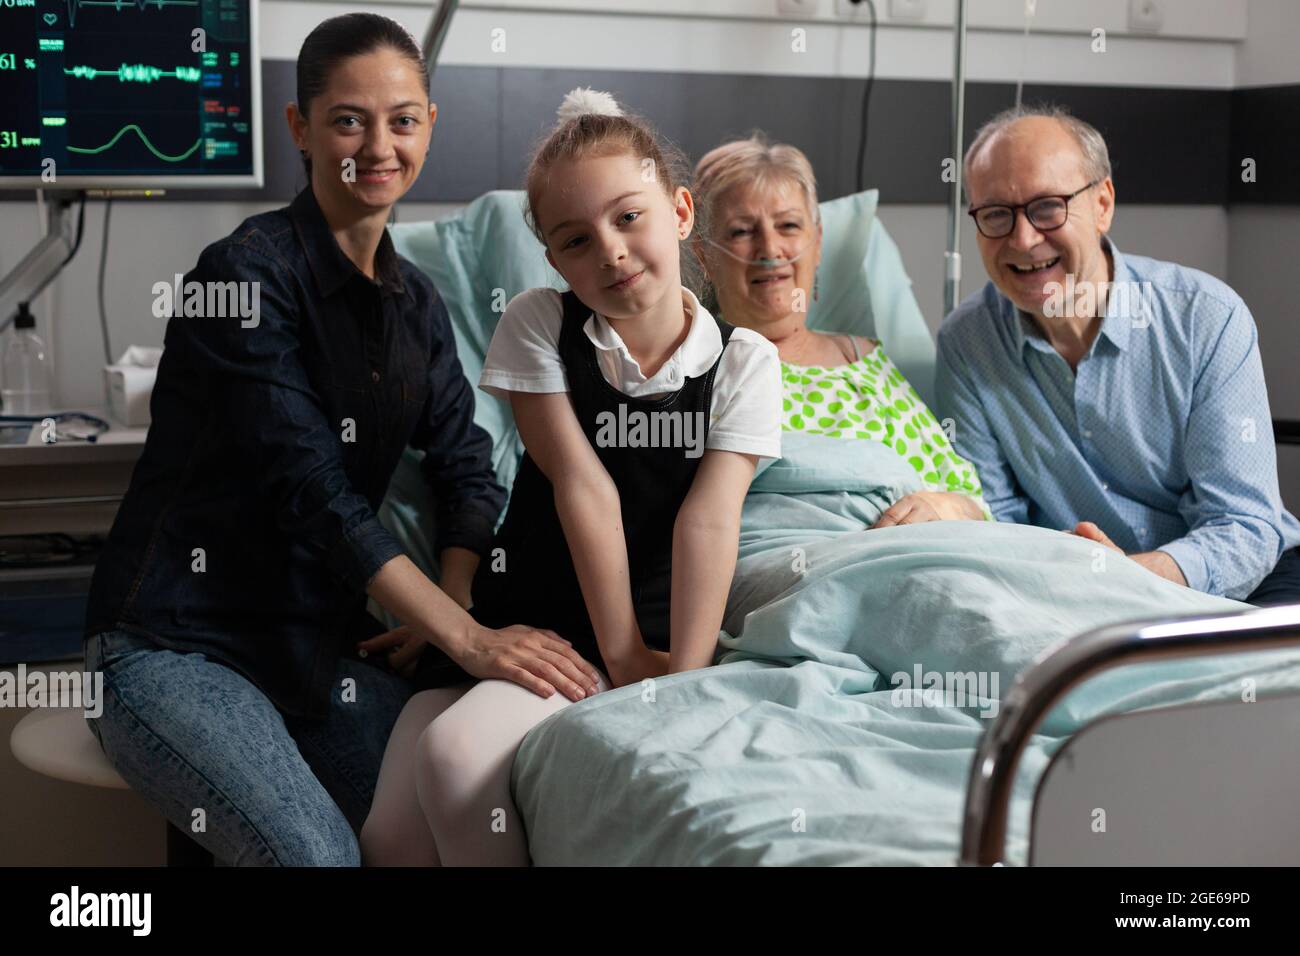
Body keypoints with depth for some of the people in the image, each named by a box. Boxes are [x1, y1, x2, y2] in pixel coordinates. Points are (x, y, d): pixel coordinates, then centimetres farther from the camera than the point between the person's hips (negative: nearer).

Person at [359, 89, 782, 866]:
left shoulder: (743, 361, -3)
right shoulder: (539, 326, 0)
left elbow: (709, 518, -14)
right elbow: (585, 488, -9)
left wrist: (685, 678, -25)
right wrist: (623, 656, -15)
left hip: (653, 625, -3)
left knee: (458, 751, -28)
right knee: (391, 833, -15)